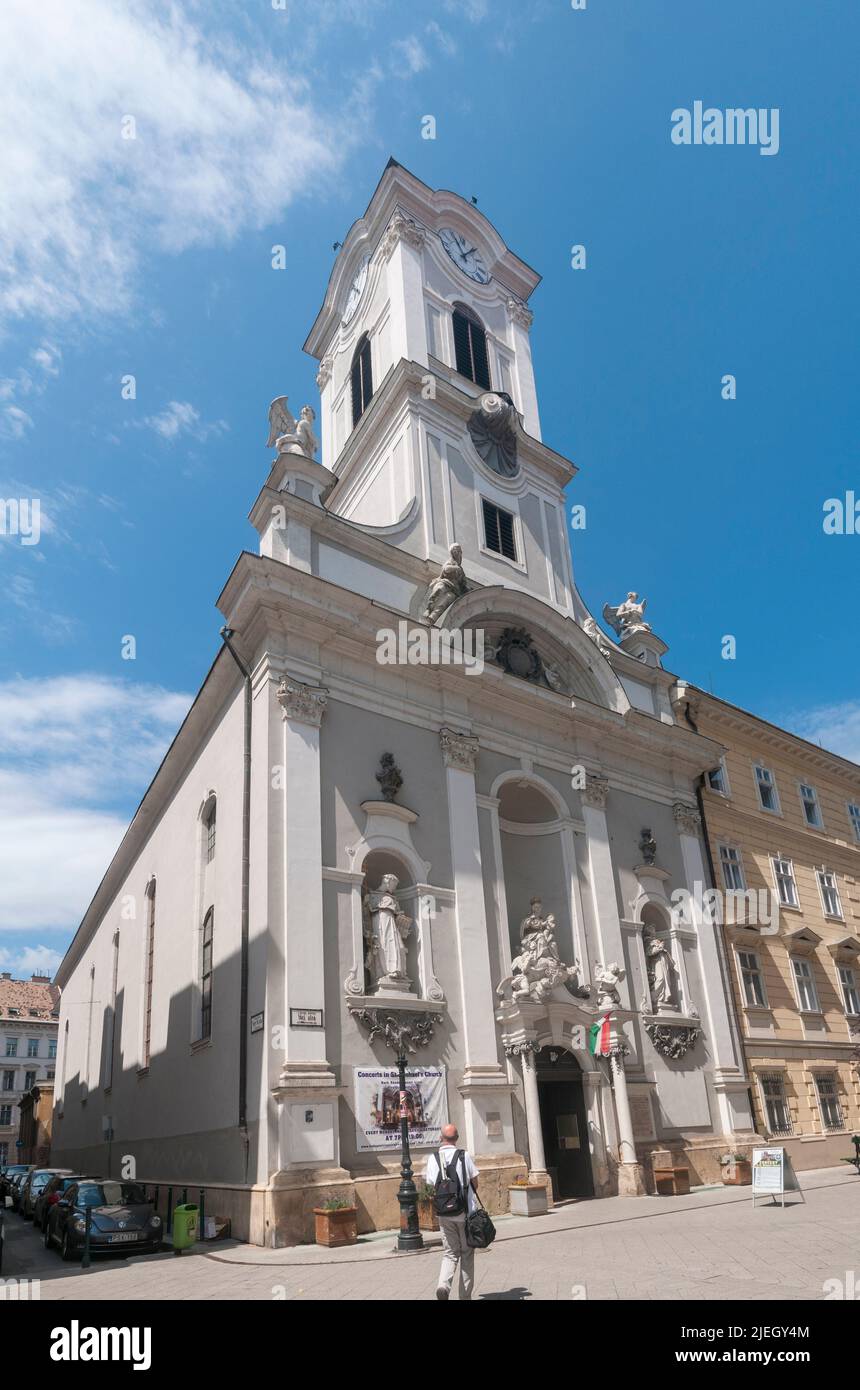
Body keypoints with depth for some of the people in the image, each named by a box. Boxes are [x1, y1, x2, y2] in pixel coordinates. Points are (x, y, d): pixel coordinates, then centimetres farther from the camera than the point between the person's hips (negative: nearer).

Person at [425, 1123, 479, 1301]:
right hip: (466, 1212, -2)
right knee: (467, 1254, 13)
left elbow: (431, 1184, 2)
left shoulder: (433, 1158, -3)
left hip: (444, 1213, 2)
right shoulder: (465, 1156, -9)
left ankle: (443, 1284, -12)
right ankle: (465, 1295, 18)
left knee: (450, 1253, 12)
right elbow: (475, 1183, -1)